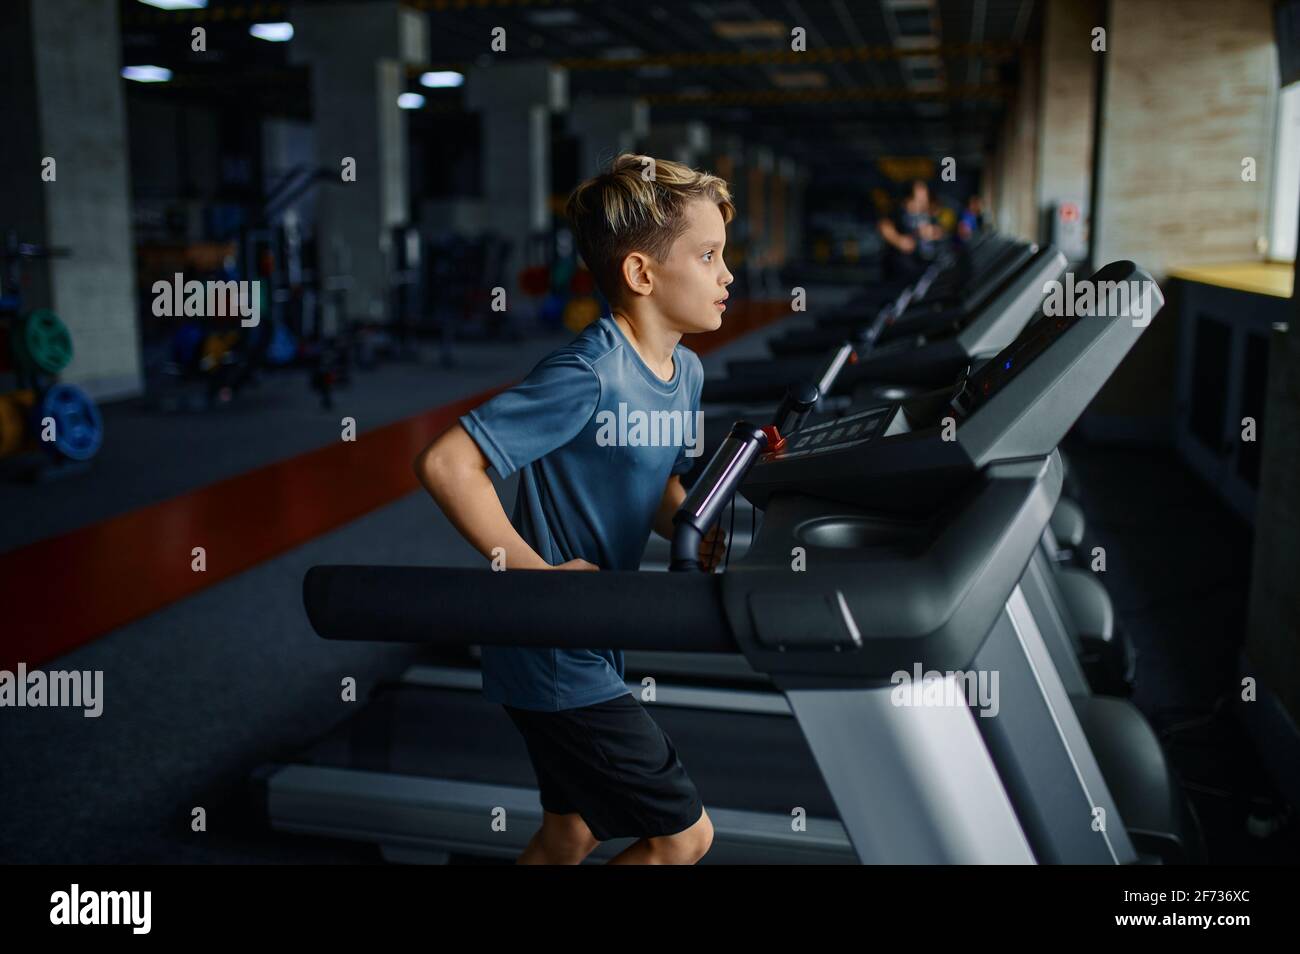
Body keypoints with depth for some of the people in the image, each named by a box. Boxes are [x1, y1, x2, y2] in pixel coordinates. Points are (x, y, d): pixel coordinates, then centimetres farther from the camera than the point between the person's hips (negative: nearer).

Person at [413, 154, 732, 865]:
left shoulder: (685, 371, 4)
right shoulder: (588, 376, -25)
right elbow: (444, 464, -28)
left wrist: (692, 532, -6)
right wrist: (537, 573, -23)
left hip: (592, 643, 9)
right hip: (556, 663, -9)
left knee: (572, 834, 22)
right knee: (683, 835, 3)